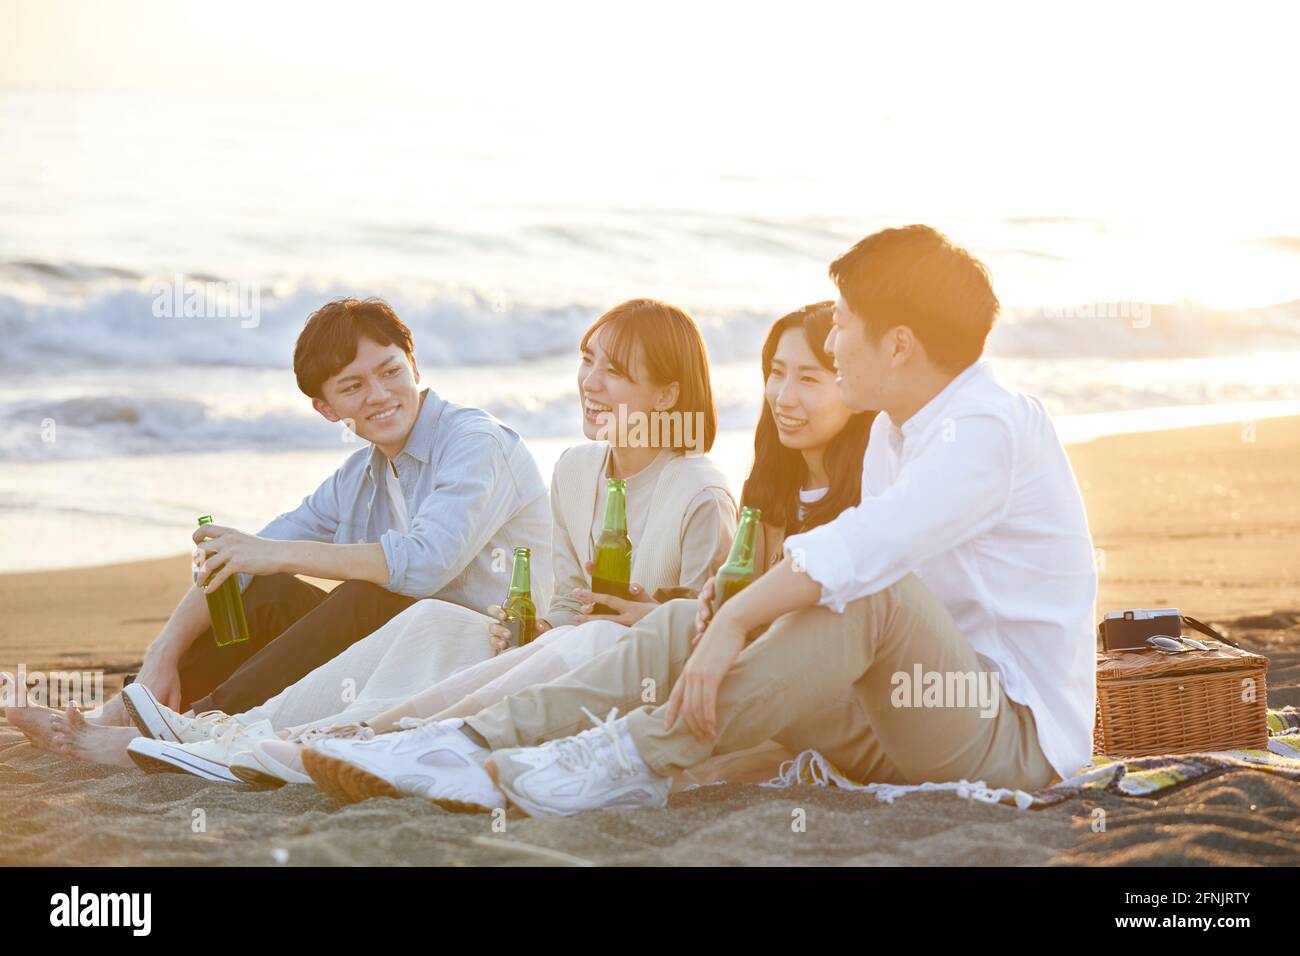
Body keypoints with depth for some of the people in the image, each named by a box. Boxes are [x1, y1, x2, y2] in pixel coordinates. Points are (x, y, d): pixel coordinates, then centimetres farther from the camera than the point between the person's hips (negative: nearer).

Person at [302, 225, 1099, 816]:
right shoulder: (893, 434, 14)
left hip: (1017, 736, -9)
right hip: (907, 731, 9)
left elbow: (859, 552, -32)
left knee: (872, 595, -35)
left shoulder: (991, 427, -18)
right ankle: (473, 747, -14)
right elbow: (852, 563, 8)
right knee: (686, 622, -3)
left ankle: (636, 757, -32)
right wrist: (729, 620, -9)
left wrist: (737, 621, -30)